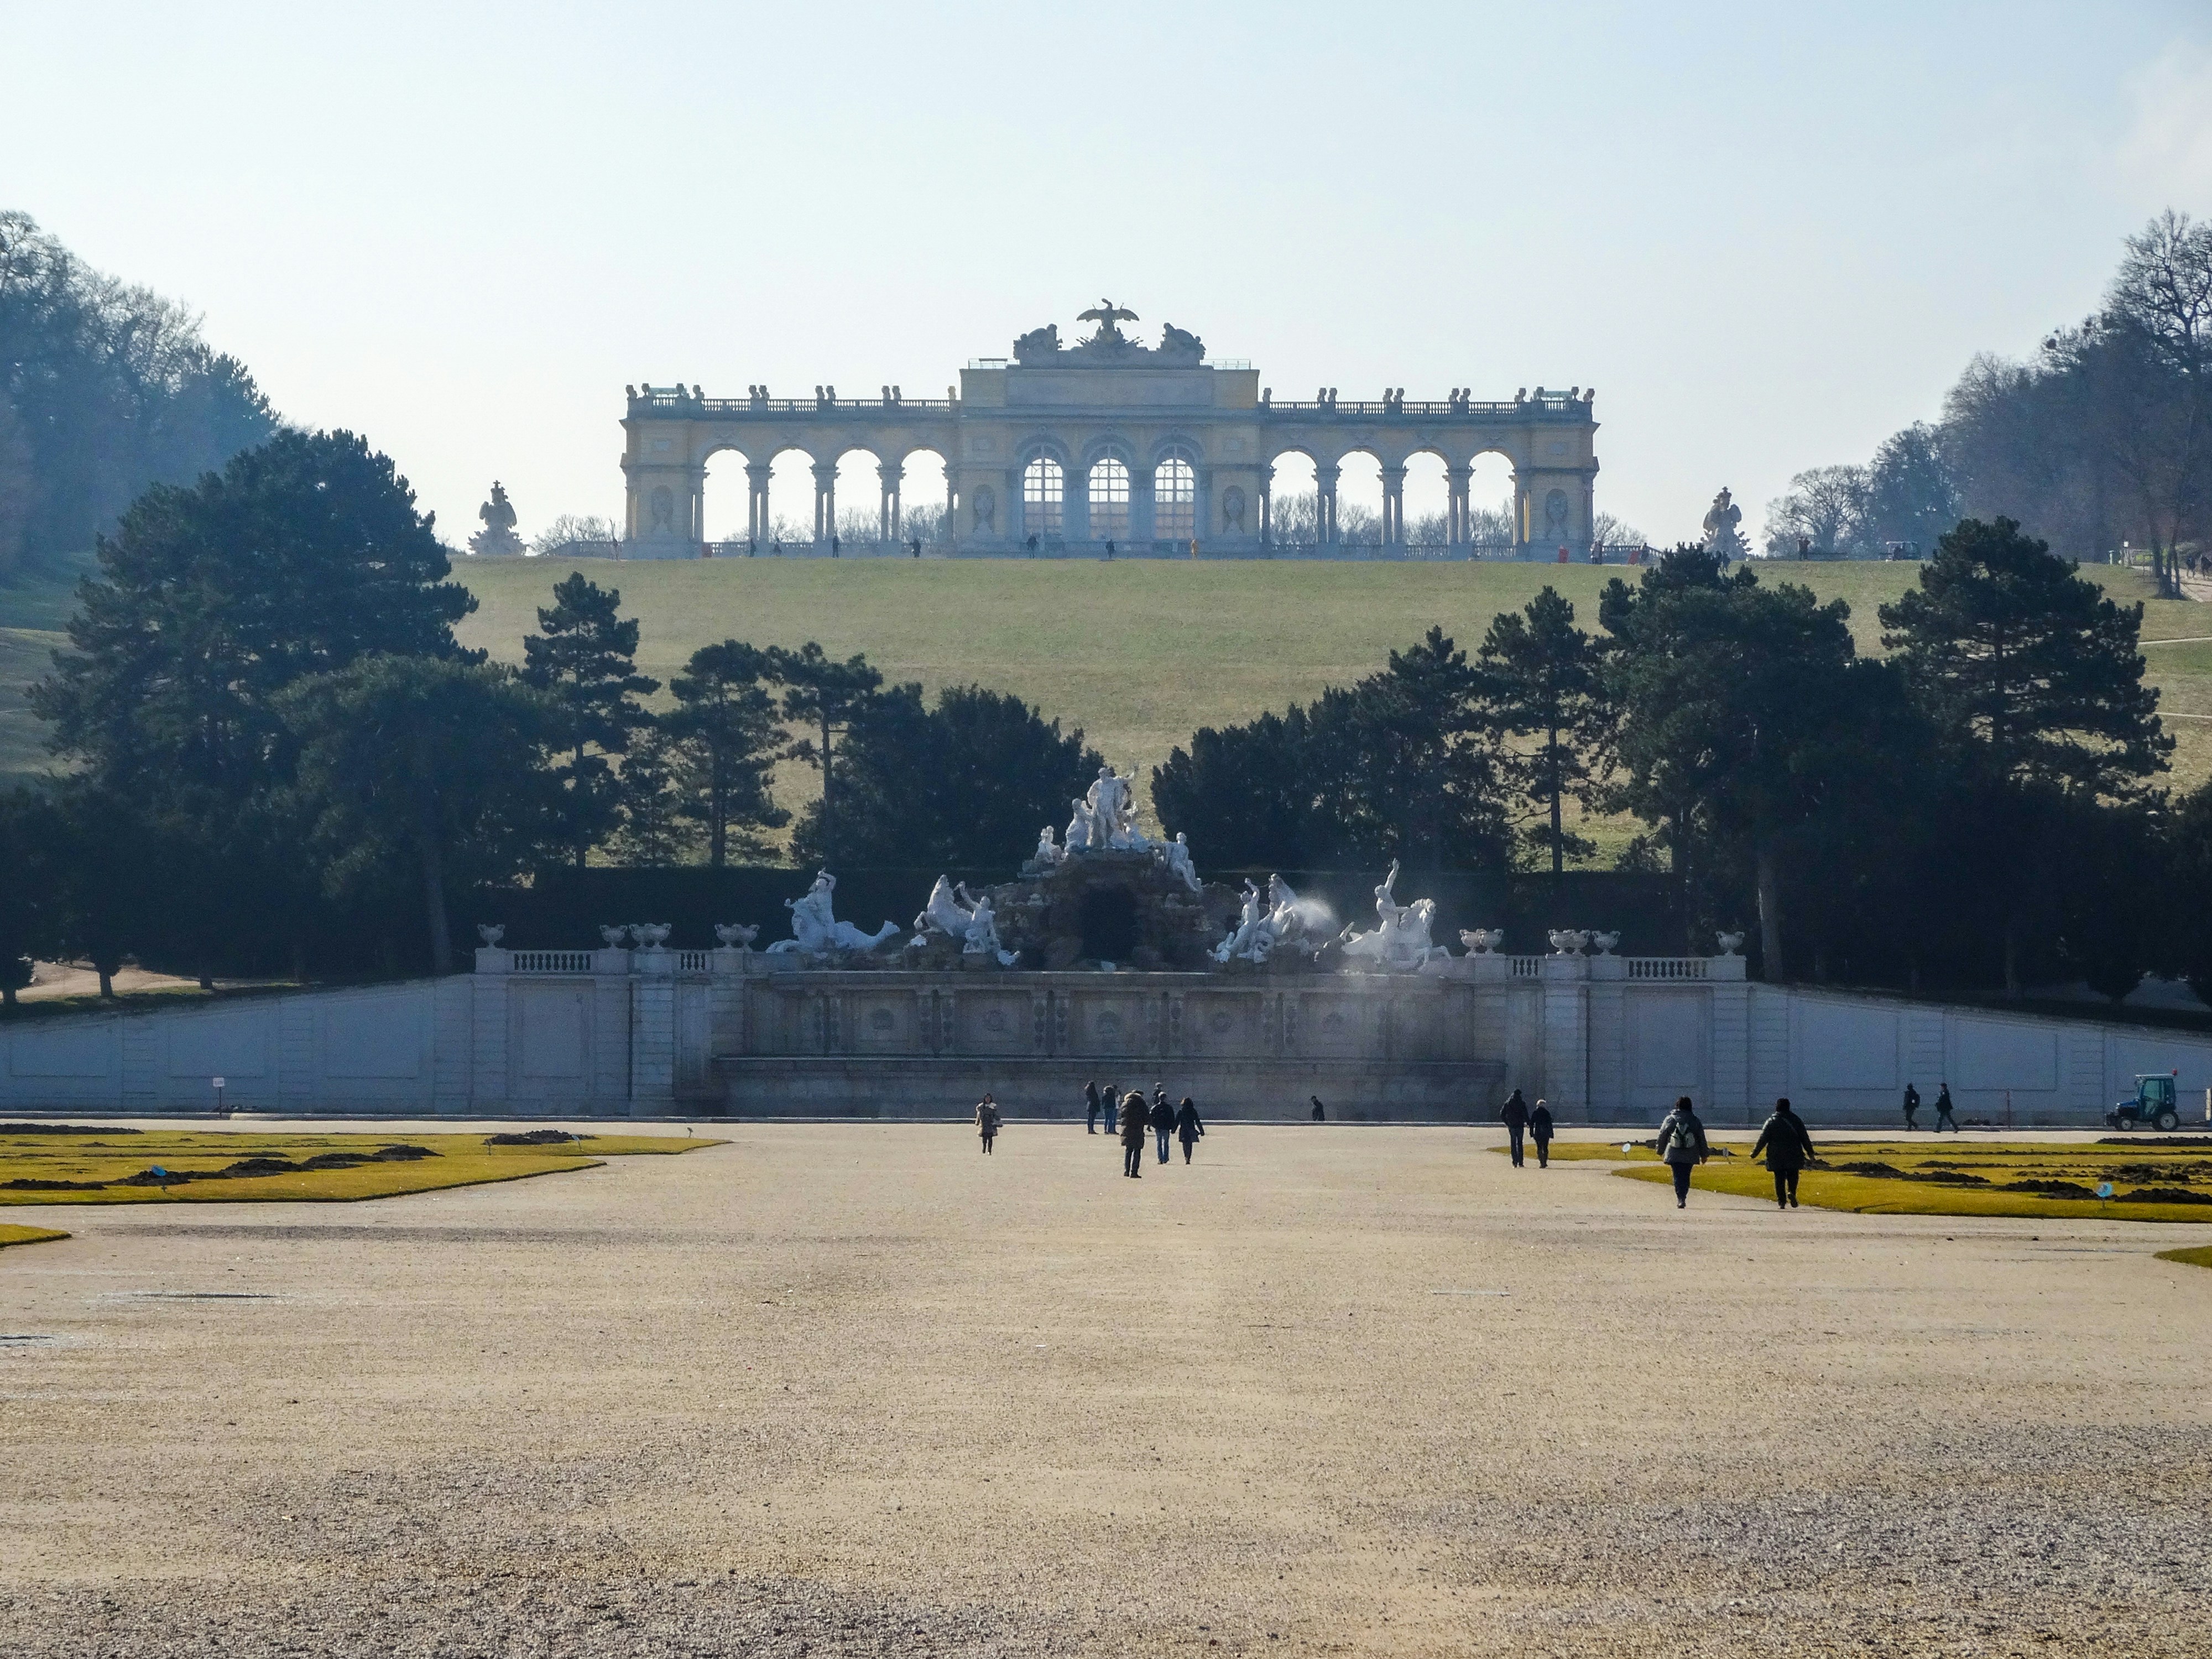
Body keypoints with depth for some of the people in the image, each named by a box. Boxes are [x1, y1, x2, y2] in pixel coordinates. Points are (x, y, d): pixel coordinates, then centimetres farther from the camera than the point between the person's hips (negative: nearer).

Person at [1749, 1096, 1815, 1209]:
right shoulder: (1796, 1120, 2)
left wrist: (1755, 1152, 6)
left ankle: (1781, 1201, -1)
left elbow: (1763, 1139, -3)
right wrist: (1810, 1153, 11)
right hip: (1793, 1156, 1)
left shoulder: (1772, 1122, -2)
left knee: (1779, 1178, 5)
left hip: (1776, 1156, -1)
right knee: (1793, 1176, 11)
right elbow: (1805, 1138, 4)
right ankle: (1792, 1193, -16)